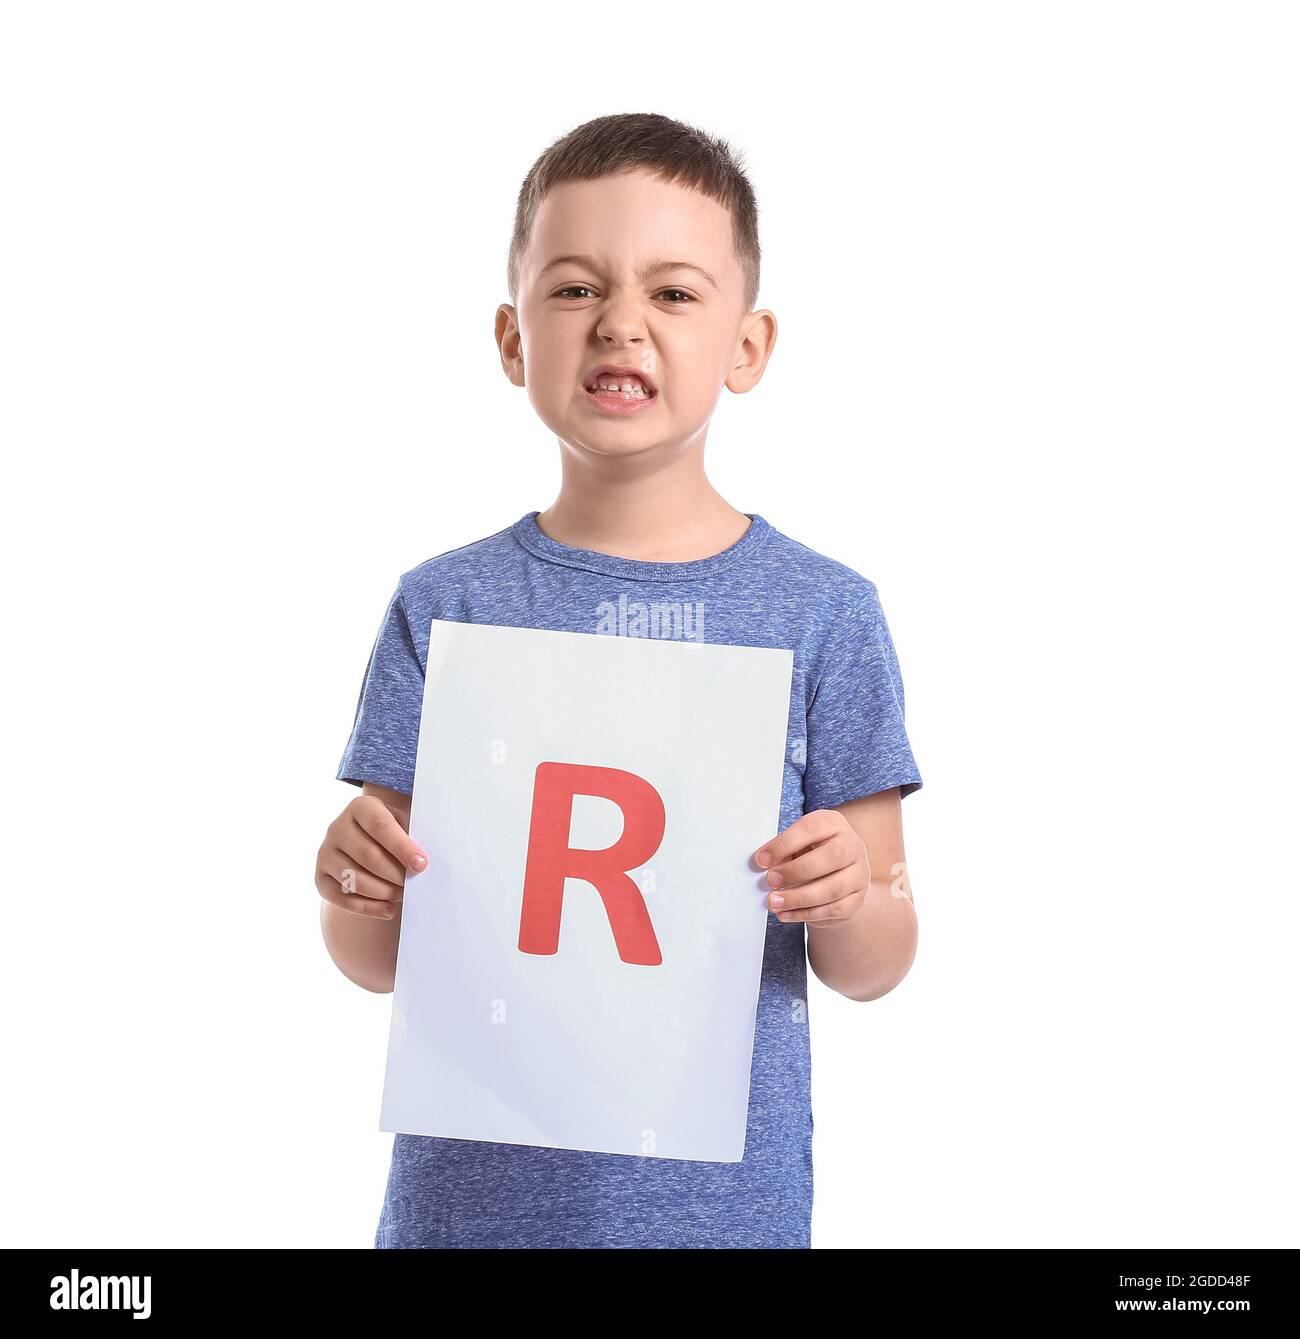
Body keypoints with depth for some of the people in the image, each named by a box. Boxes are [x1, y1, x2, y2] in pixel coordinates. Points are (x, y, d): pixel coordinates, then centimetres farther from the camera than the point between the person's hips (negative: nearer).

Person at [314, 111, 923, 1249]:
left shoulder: (824, 612, -5)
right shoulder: (447, 605, -3)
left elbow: (872, 971, -1)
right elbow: (380, 963, 1)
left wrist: (847, 898, -21)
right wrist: (355, 886, -19)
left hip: (723, 1192, 0)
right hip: (473, 1191, 1)